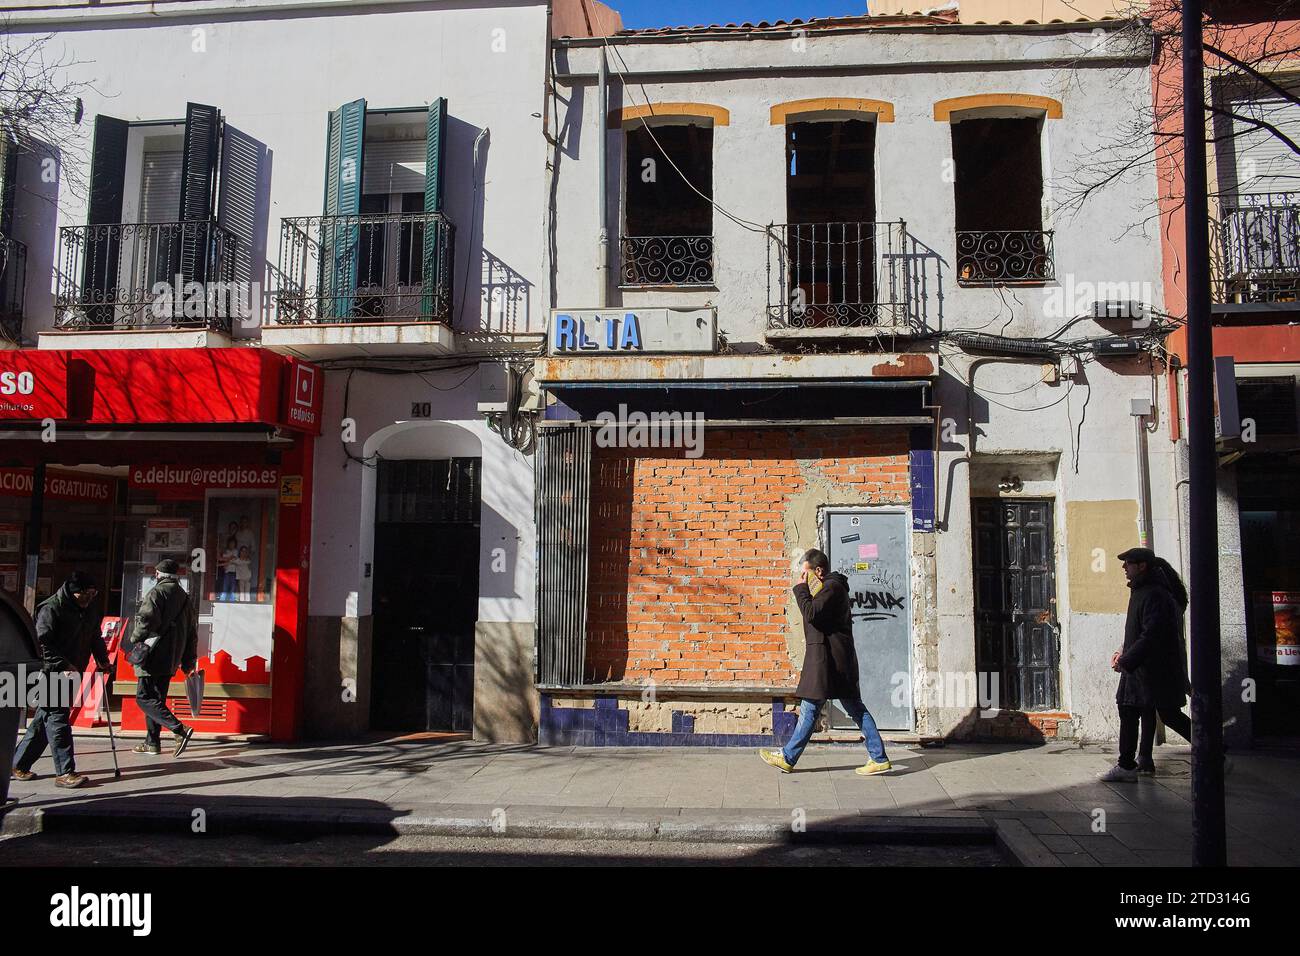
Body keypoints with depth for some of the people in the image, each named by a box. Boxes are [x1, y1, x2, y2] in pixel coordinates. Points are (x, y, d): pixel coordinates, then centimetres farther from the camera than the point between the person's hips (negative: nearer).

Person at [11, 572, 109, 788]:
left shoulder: (87, 612, 13)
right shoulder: (51, 608, -11)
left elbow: (95, 638, 25)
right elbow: (42, 643, -18)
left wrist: (102, 660, 13)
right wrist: (64, 665, -24)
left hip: (68, 673, 8)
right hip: (50, 673, -8)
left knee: (44, 720, 13)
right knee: (57, 719, -9)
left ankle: (18, 765, 25)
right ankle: (65, 772, -8)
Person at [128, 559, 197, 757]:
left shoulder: (157, 592, -8)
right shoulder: (185, 598, 16)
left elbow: (147, 619, -23)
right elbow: (192, 633, 19)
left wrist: (135, 639, -4)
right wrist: (188, 663, 23)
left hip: (153, 657, -8)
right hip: (170, 659, 8)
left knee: (145, 698, -7)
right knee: (156, 698, 16)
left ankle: (180, 729, -20)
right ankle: (152, 742, 19)